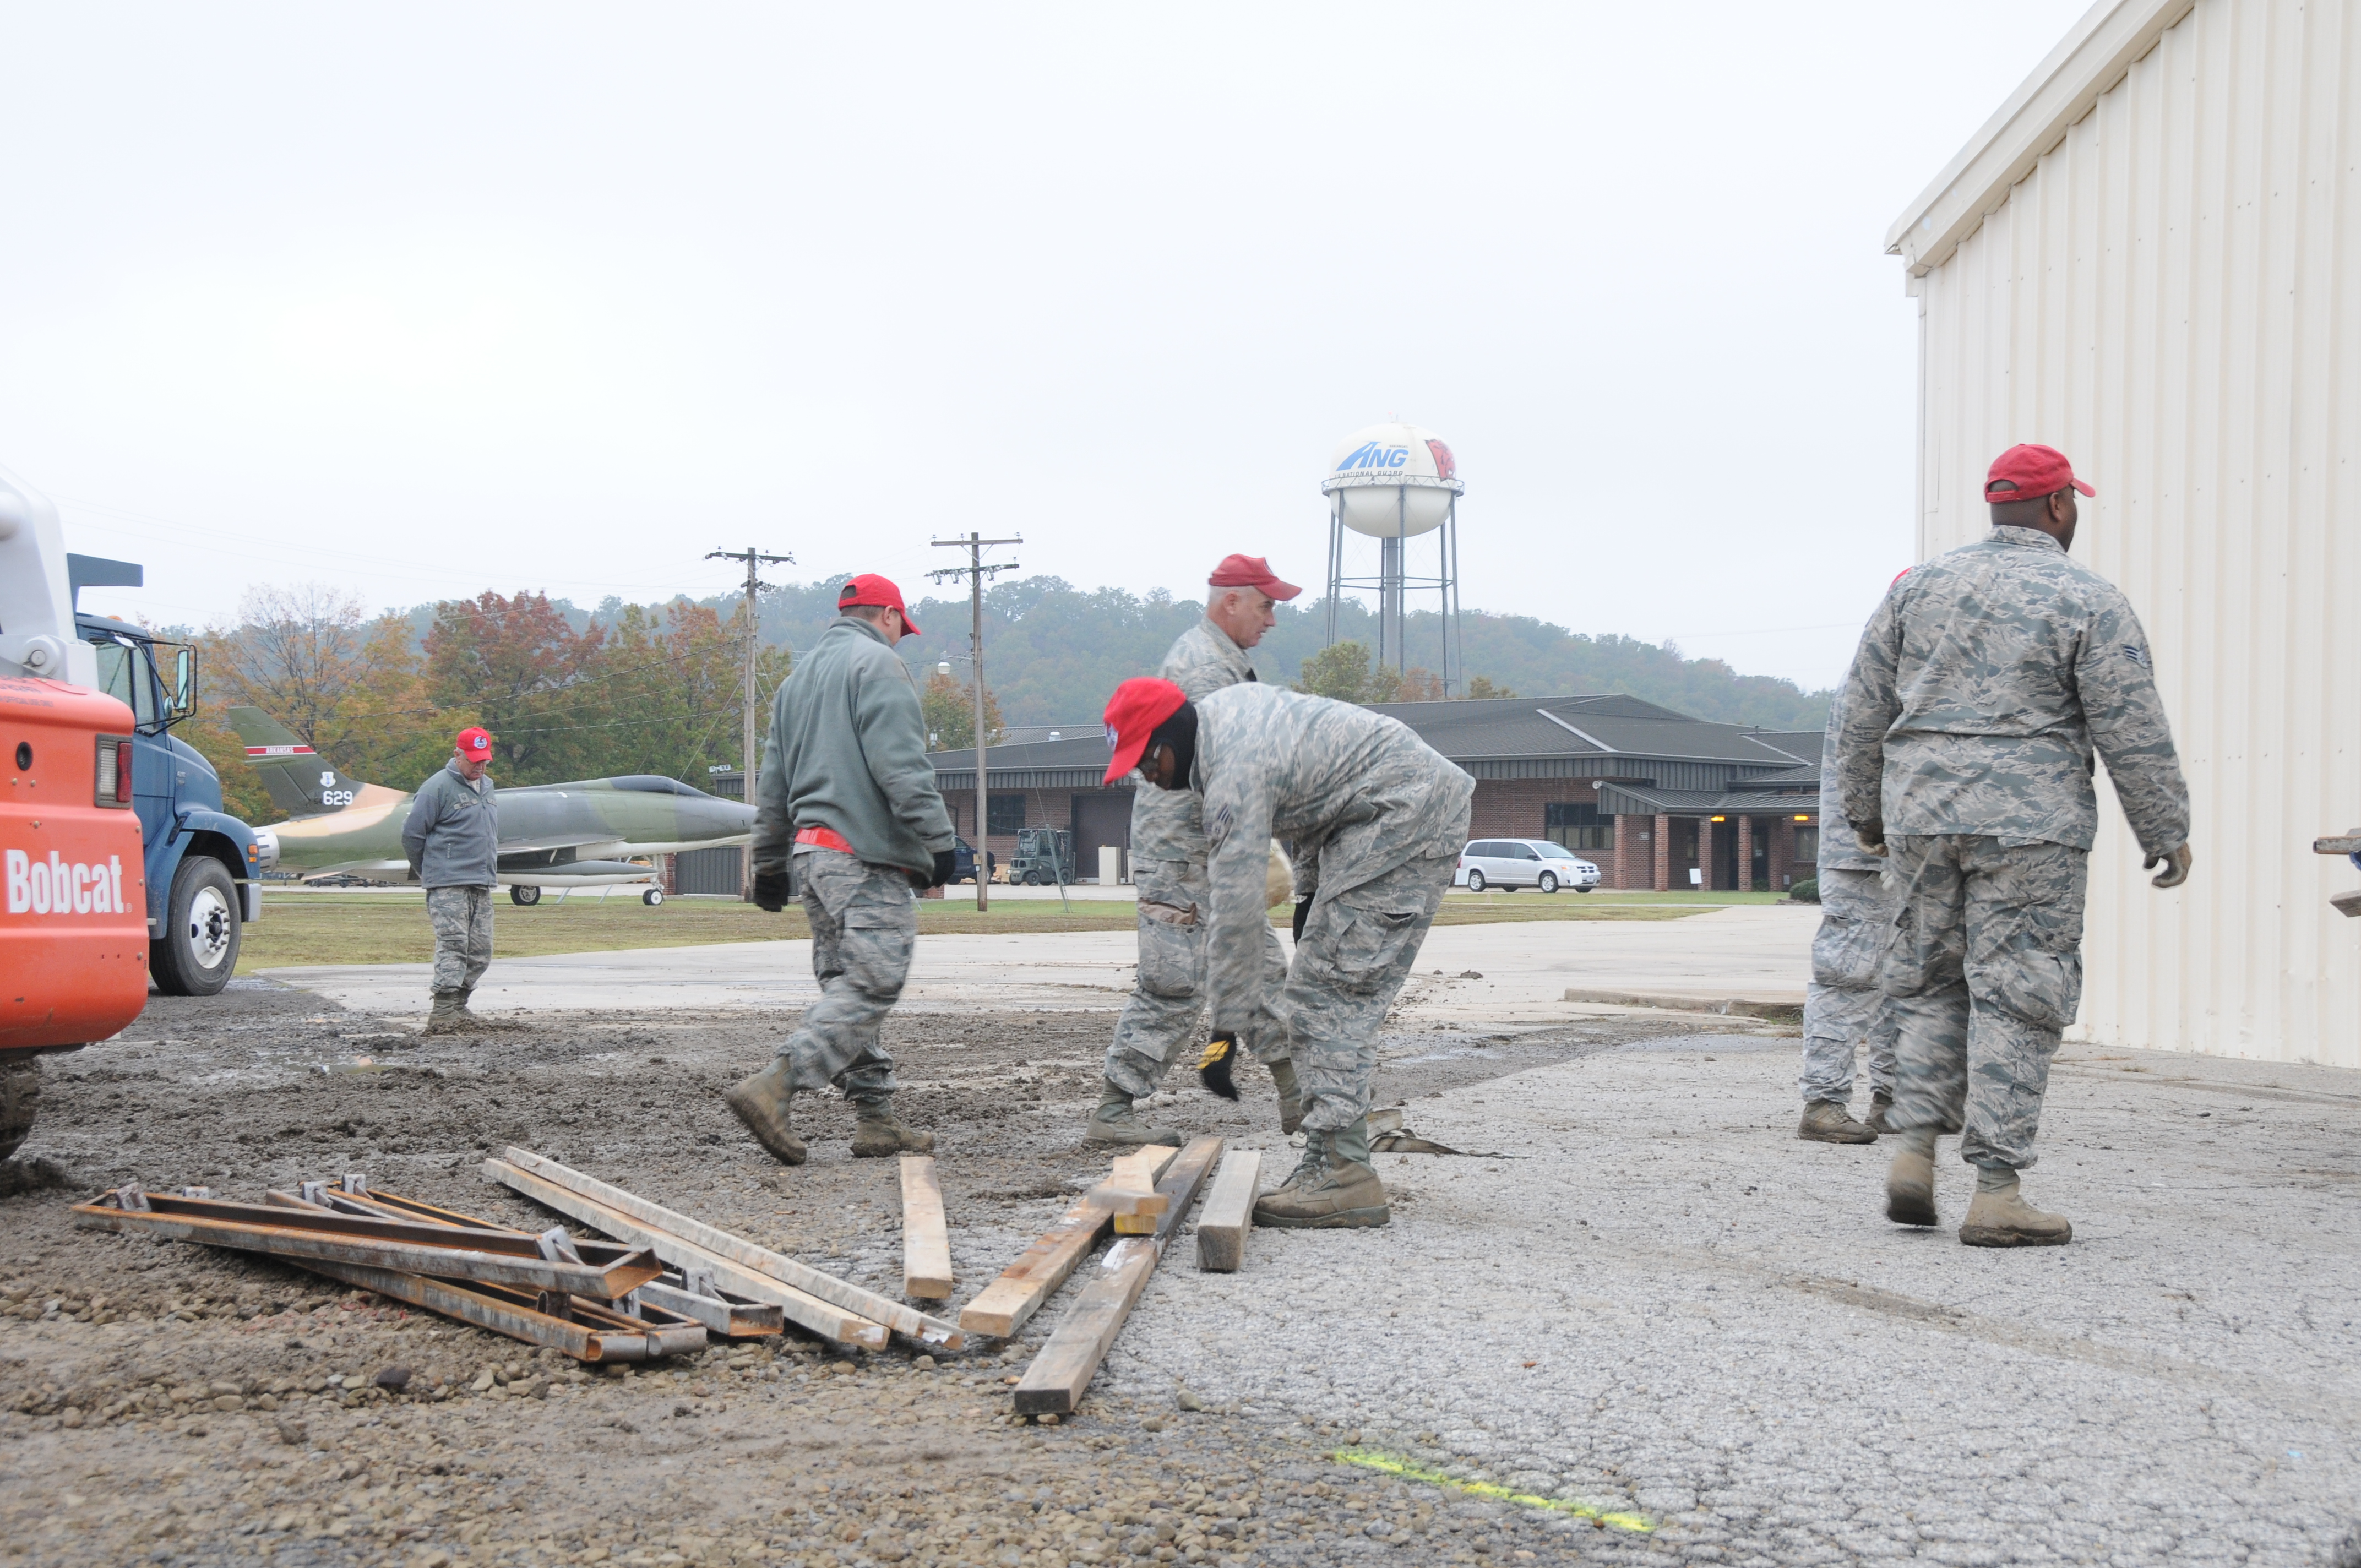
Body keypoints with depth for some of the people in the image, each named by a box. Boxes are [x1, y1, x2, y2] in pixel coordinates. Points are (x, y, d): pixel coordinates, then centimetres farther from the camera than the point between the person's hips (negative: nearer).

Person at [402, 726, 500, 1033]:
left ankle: (458, 1005, 16)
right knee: (452, 944, -15)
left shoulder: (488, 789, 18)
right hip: (448, 884, -8)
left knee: (480, 950, 6)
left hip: (482, 884, 8)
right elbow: (412, 833, -6)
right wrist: (426, 872, 4)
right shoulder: (438, 787, -7)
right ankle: (444, 1011, -17)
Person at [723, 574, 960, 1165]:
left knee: (848, 987, 10)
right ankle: (773, 1088, -23)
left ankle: (876, 1120, 11)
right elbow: (901, 769, -16)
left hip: (812, 849, 9)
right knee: (869, 987, -12)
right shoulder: (878, 665, -4)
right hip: (866, 856, -9)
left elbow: (774, 783, 25)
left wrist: (770, 865, 28)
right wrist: (938, 843, -15)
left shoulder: (798, 678, 23)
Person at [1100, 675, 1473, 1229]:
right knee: (1318, 998, 7)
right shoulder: (1223, 706, 7)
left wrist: (1228, 1026, -18)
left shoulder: (1235, 773, -23)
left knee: (1330, 998, -15)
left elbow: (1236, 910, -24)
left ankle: (1344, 1176, -17)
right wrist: (1313, 885, 18)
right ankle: (1327, 1164, 6)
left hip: (1407, 822, -11)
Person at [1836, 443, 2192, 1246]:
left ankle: (1914, 1149, 4)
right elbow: (2135, 735, -4)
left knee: (1933, 984, 16)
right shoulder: (2089, 600, -3)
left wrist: (1867, 808, 21)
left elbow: (1864, 706, 11)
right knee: (2014, 999, -1)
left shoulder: (1920, 584, 9)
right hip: (2028, 820, -4)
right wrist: (2167, 834, 6)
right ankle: (1996, 1192, 0)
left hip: (1920, 815, 4)